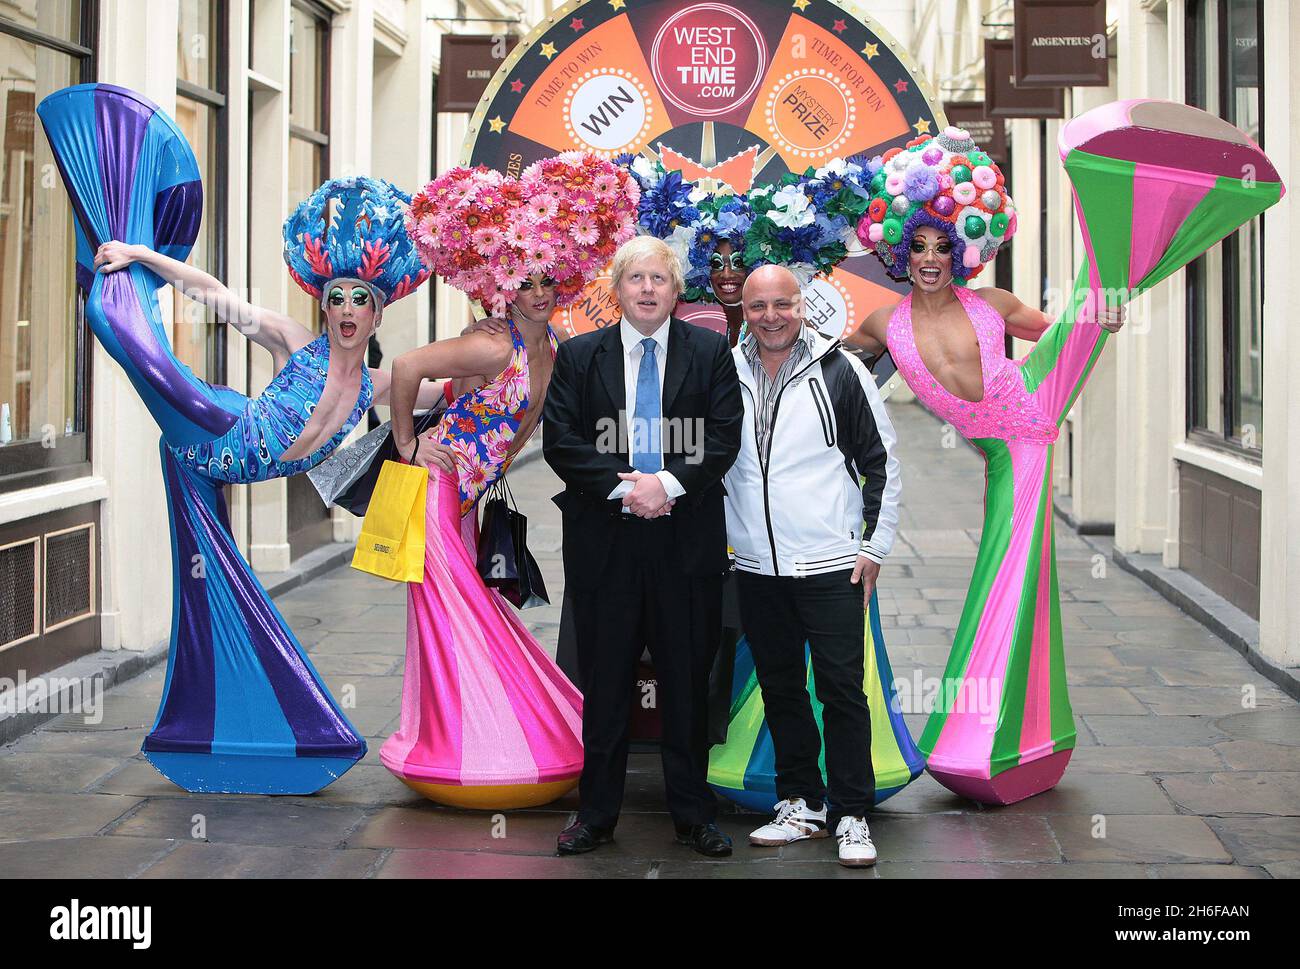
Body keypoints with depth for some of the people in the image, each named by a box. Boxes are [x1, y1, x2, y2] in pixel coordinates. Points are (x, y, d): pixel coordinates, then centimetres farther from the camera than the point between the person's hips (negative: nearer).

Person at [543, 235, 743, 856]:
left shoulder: (709, 352, 5)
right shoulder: (578, 355, 5)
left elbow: (725, 437, -2)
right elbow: (560, 441, -2)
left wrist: (668, 482, -15)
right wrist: (623, 487, -13)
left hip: (686, 539, 0)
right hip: (604, 541, 0)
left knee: (687, 681, 7)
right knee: (604, 682, 7)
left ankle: (693, 815, 18)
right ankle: (596, 814, 18)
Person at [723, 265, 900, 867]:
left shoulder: (839, 370, -4)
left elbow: (882, 464, 0)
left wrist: (874, 546, -3)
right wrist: (718, 536, 12)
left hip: (831, 567, -4)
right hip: (756, 568, 4)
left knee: (842, 692, -2)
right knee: (780, 690, 12)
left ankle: (852, 817, 7)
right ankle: (802, 805, 23)